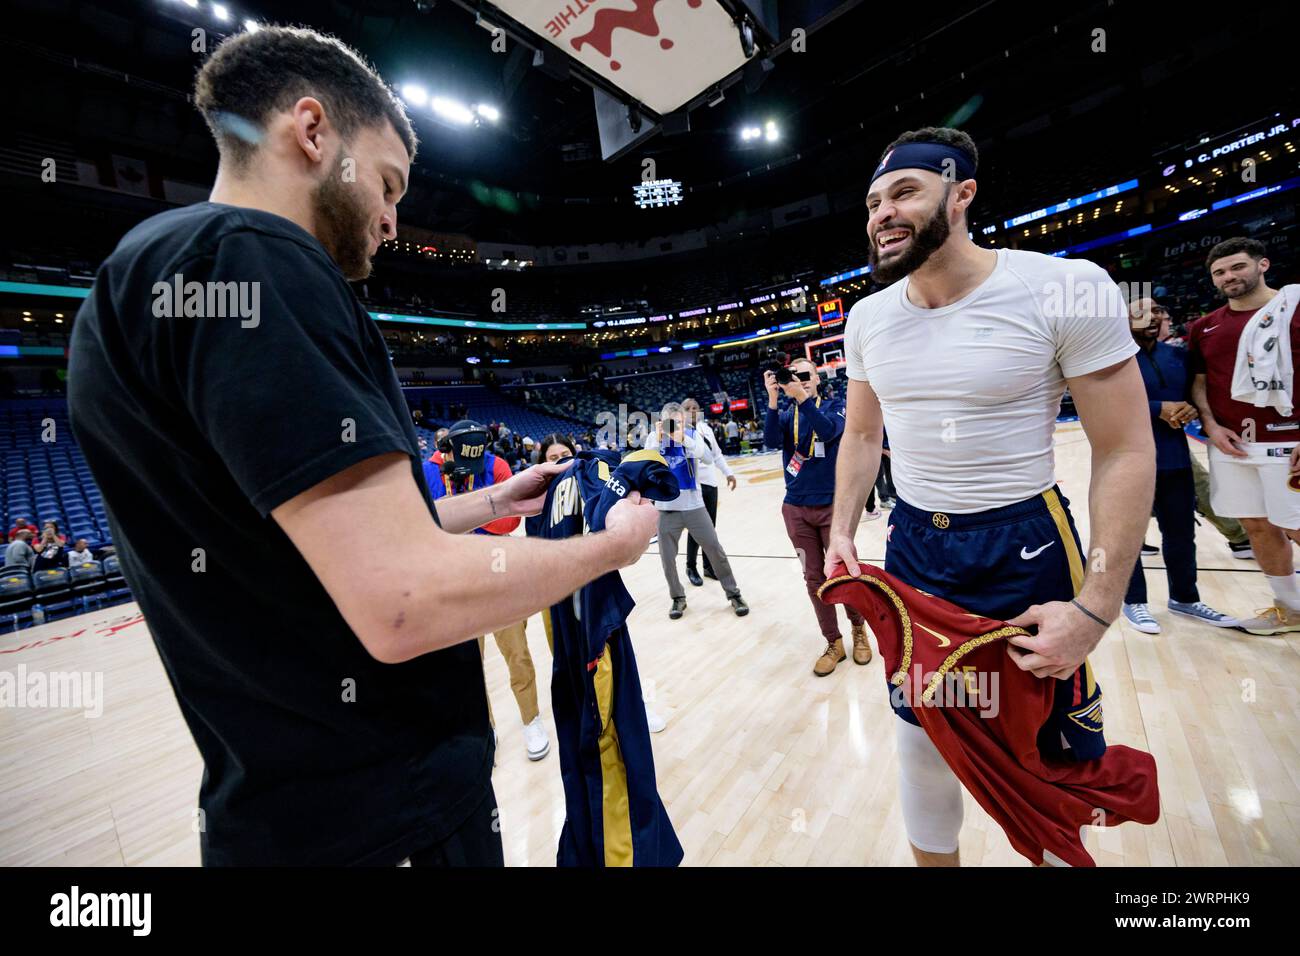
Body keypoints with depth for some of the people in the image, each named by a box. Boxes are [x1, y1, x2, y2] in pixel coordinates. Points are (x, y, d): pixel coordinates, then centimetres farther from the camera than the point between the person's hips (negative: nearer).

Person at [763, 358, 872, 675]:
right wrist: (773, 398, -24)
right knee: (814, 578, 7)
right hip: (796, 509, 2)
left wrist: (801, 396, -29)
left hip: (832, 505, -2)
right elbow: (771, 441, -15)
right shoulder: (785, 415, 6)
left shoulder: (834, 406, 1)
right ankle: (833, 642, 22)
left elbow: (828, 430, -21)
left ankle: (858, 630, 33)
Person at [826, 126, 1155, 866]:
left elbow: (1127, 452, -12)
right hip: (913, 545, 4)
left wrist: (1094, 609, -17)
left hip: (1026, 546, -3)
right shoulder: (868, 318, 1)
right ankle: (935, 860, 45)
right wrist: (842, 533, 2)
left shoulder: (1066, 290, -14)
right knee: (921, 737, 17)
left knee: (1052, 750, 14)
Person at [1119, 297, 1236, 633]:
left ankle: (1184, 599, 33)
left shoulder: (1179, 355, 11)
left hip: (1175, 459, 6)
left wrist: (1191, 409, -7)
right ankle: (1134, 602, 19)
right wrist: (1160, 409, -21)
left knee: (1182, 533, 16)